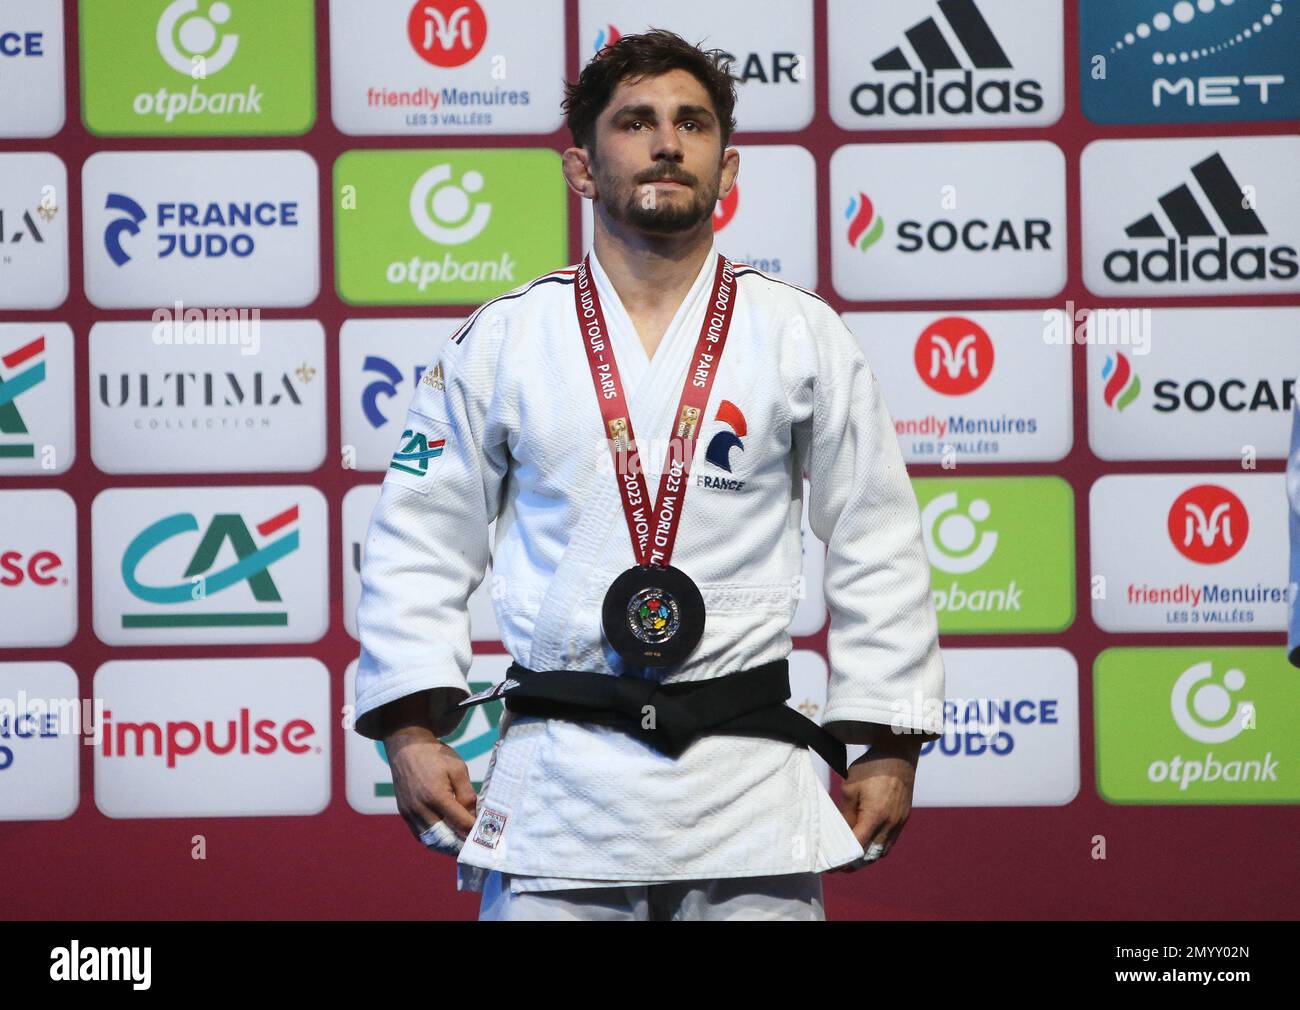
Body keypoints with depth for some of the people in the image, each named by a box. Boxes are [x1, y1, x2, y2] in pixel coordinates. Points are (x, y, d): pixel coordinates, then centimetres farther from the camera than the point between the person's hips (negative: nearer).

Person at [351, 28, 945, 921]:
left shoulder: (803, 337, 5)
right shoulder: (503, 342, 5)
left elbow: (879, 548, 8)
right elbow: (420, 544, 9)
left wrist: (890, 746, 5)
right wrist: (411, 730, 0)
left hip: (747, 779, 0)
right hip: (557, 785, 0)